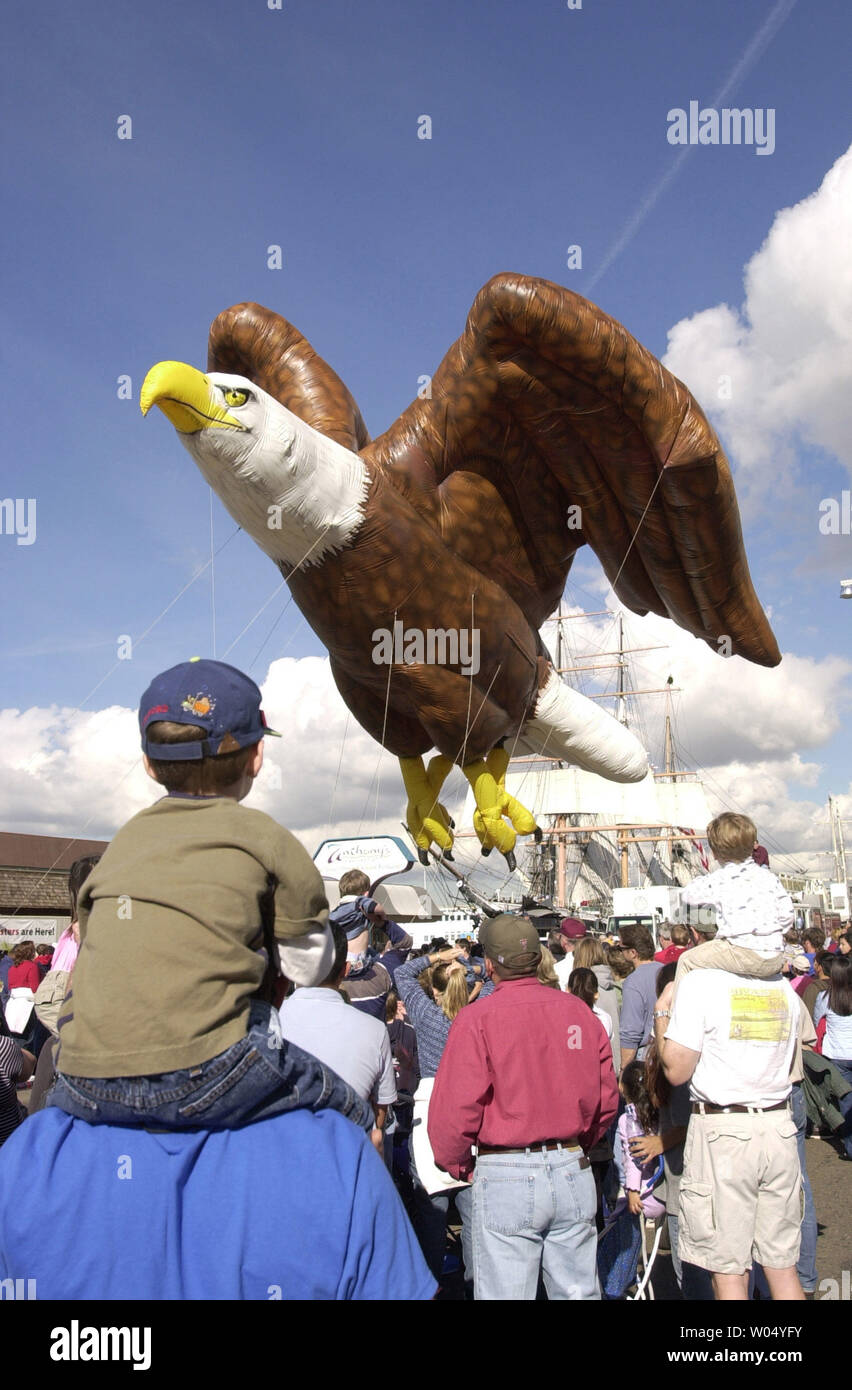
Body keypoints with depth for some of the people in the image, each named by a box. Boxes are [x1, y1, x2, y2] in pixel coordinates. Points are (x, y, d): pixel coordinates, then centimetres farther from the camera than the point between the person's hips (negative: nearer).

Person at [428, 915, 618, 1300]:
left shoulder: (477, 1017, -11)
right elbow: (607, 1098, 9)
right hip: (573, 1172, 5)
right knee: (578, 1292, 16)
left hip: (506, 1178, -4)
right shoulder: (578, 1011, 3)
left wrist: (456, 1163, 4)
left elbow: (456, 1107, -13)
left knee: (505, 1292, 6)